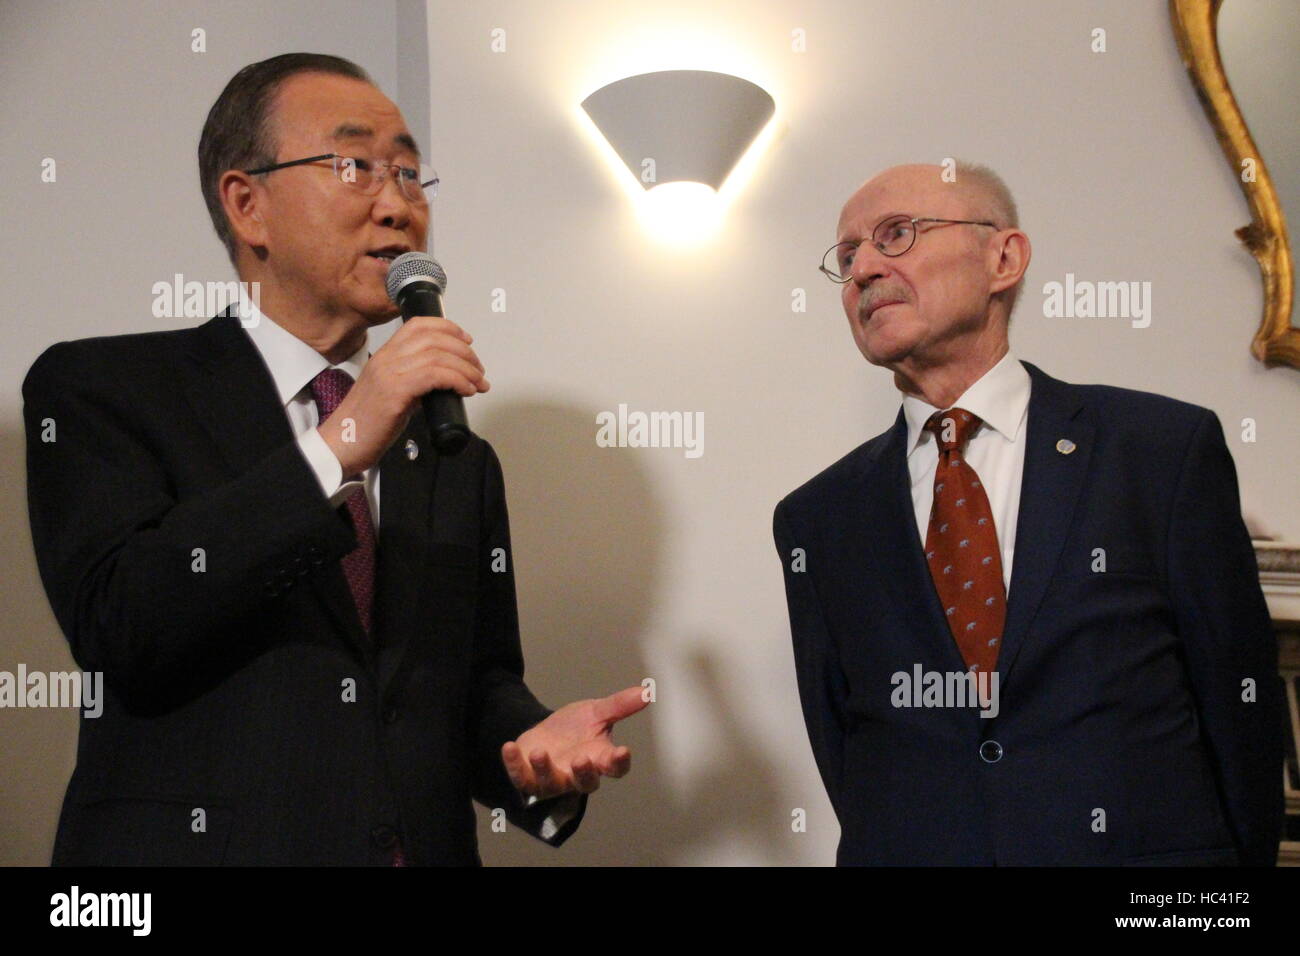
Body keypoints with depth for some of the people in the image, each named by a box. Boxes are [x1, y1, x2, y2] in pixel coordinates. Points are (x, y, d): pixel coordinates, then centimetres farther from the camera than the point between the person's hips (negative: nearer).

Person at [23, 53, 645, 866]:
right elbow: (115, 624, -18)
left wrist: (532, 744, -12)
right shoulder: (101, 387, -5)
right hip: (200, 842, -4)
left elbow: (480, 681, 10)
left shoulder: (458, 461, 10)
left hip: (427, 842, 4)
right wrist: (336, 450, -22)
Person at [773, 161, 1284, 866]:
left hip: (1148, 846, -1)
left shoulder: (1168, 448, -3)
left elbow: (1241, 702, -1)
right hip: (906, 848, 2)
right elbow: (840, 751, 7)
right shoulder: (815, 520, 4)